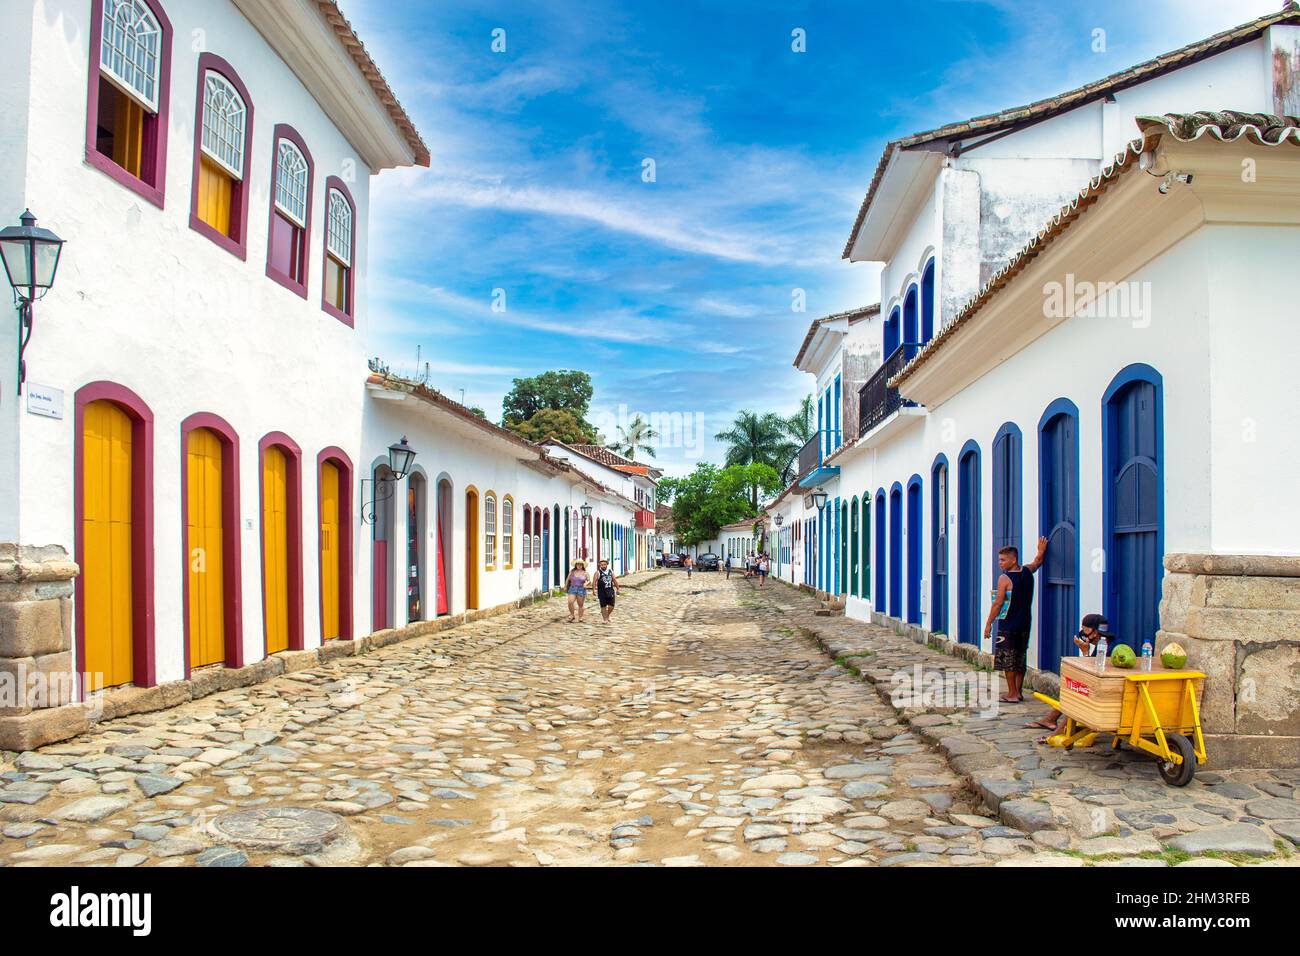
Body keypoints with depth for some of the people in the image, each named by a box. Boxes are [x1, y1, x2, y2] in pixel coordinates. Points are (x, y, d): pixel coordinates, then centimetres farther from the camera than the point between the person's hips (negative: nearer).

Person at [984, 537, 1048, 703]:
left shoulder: (1004, 578, -15)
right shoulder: (1027, 572, 3)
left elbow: (998, 603, -14)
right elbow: (1037, 561, 26)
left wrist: (989, 623, -8)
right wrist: (1041, 551, 42)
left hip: (1008, 625, -7)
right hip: (1024, 625, 7)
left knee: (1007, 660, 0)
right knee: (1020, 659, 13)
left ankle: (1012, 694, 1)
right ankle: (1019, 692, 18)